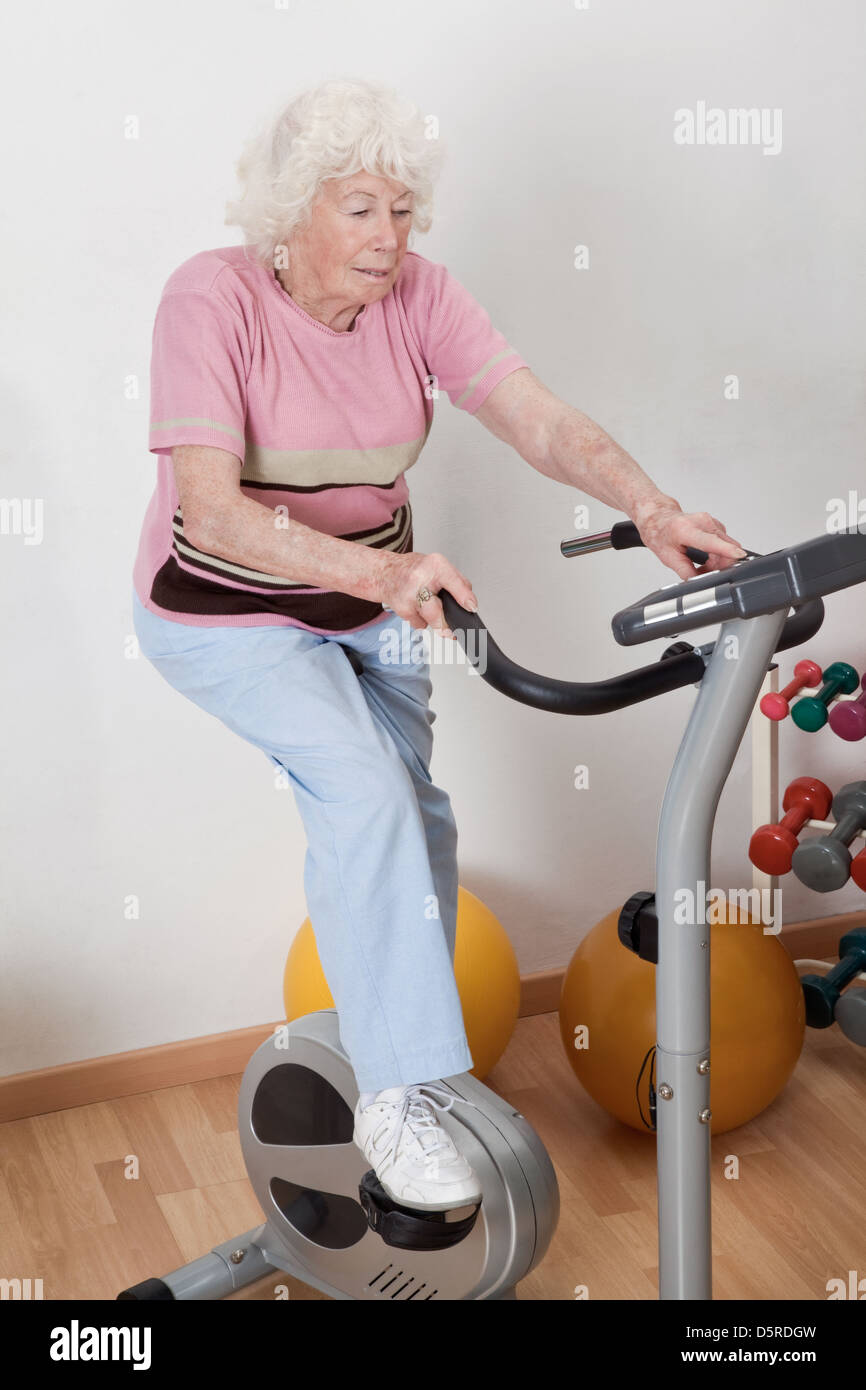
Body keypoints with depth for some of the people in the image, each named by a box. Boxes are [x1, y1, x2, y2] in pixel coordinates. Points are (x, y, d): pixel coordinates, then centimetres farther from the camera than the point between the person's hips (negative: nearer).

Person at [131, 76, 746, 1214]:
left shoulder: (415, 293, -12)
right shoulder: (213, 298, -25)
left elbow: (541, 422, -22)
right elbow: (208, 509, -36)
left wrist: (651, 508, -40)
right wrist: (373, 569, -50)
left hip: (370, 602, 5)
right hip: (227, 615, -5)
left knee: (408, 822, 9)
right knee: (363, 787, -25)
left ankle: (395, 1049, 33)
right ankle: (396, 1094, -15)